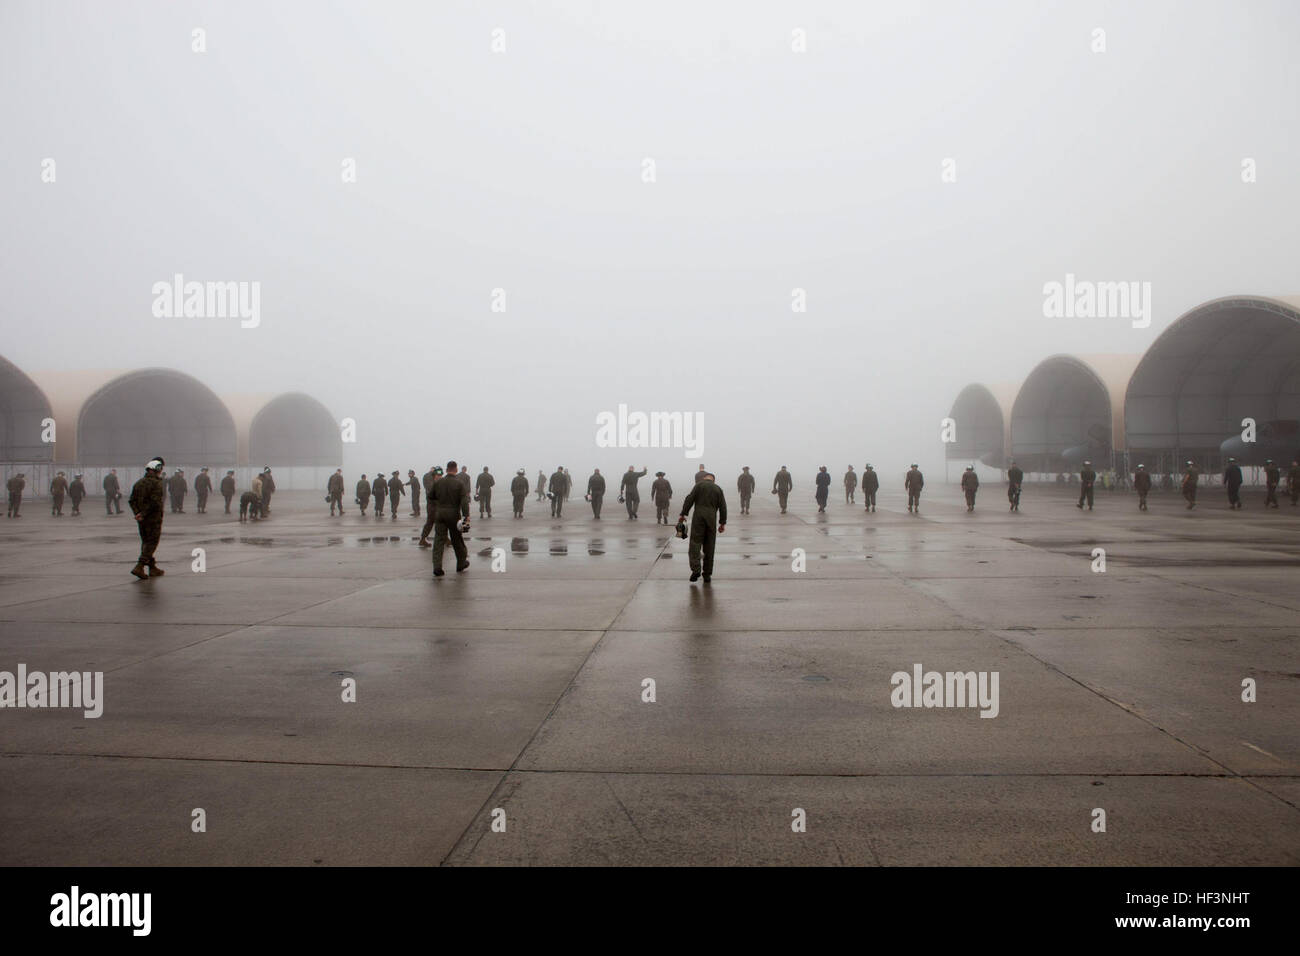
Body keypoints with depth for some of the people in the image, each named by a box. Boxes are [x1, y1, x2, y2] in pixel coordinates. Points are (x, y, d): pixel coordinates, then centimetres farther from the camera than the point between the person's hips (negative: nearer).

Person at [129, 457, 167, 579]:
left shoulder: (139, 483, 10)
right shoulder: (157, 483, -13)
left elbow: (131, 500, 5)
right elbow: (155, 502, -23)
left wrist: (137, 513, -3)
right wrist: (144, 514, -15)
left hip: (141, 519, 7)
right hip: (154, 518, -7)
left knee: (146, 542, 15)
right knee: (152, 543, -2)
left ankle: (153, 568, 20)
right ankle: (139, 567, -11)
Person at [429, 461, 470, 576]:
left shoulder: (438, 482, 4)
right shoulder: (459, 483, -6)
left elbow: (431, 497, 13)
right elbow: (464, 501, -13)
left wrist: (433, 510, 27)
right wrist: (466, 516, -16)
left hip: (439, 513, 2)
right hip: (454, 513, -2)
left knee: (439, 540, 1)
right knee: (457, 540, 12)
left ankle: (437, 568, -9)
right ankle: (461, 564, 26)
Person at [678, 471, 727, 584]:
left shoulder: (699, 484, 6)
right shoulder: (718, 489, 14)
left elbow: (689, 499, -4)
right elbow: (723, 507, 8)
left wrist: (683, 514, -3)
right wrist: (723, 523, 11)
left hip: (699, 516, -3)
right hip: (712, 519, 3)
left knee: (695, 543, -3)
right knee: (709, 547, 9)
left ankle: (696, 569, -19)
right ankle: (707, 574, 10)